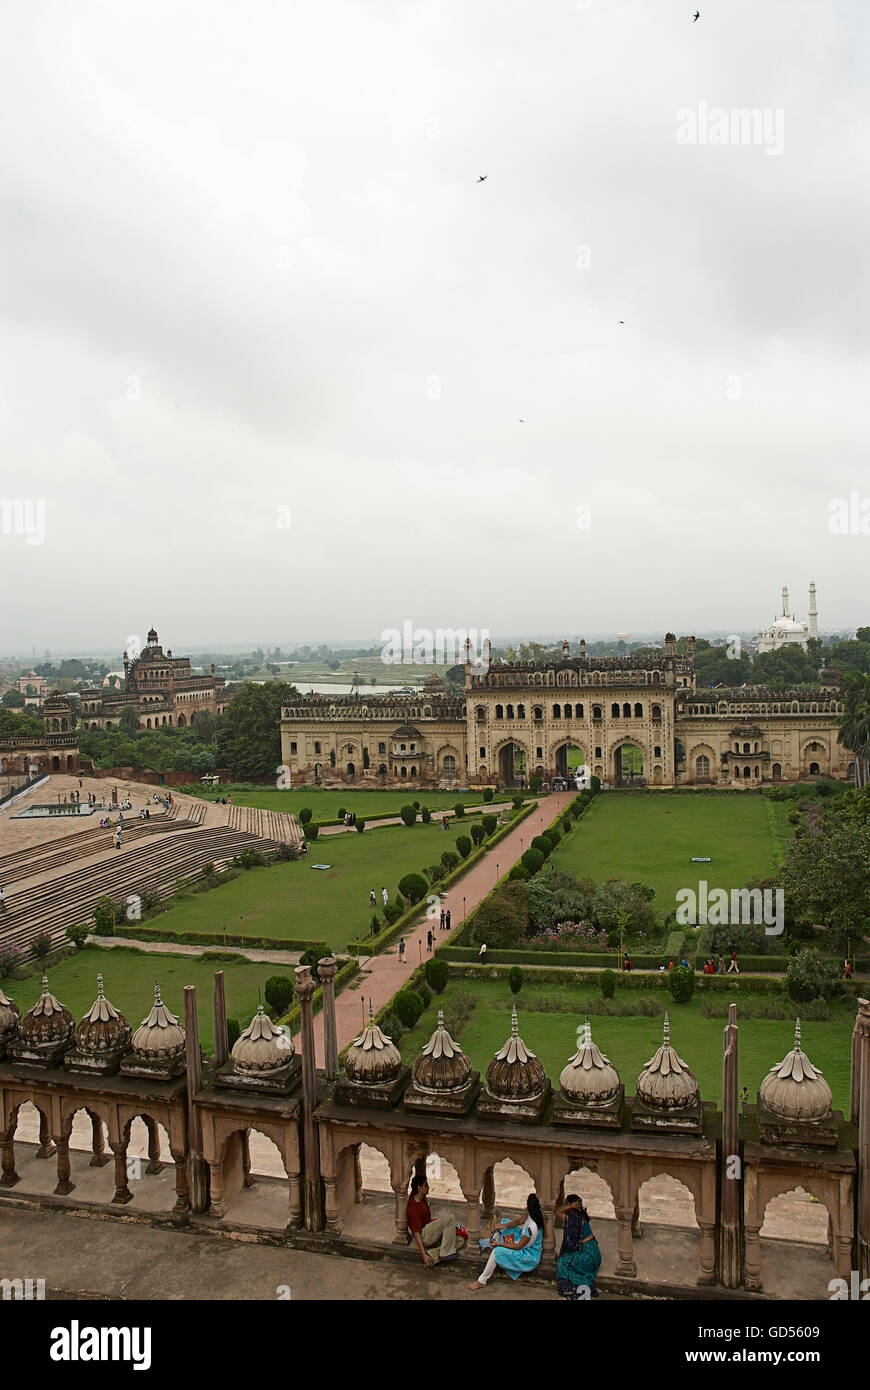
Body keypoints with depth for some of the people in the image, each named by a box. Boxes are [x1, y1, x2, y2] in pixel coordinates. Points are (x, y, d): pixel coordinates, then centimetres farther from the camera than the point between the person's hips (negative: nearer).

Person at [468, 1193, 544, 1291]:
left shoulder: (532, 1227, -36)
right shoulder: (532, 1216, -12)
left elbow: (518, 1246, -26)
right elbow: (519, 1222, 7)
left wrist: (499, 1243, -17)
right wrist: (504, 1226, -8)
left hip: (528, 1257, -9)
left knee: (496, 1251, -20)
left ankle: (482, 1281, -4)